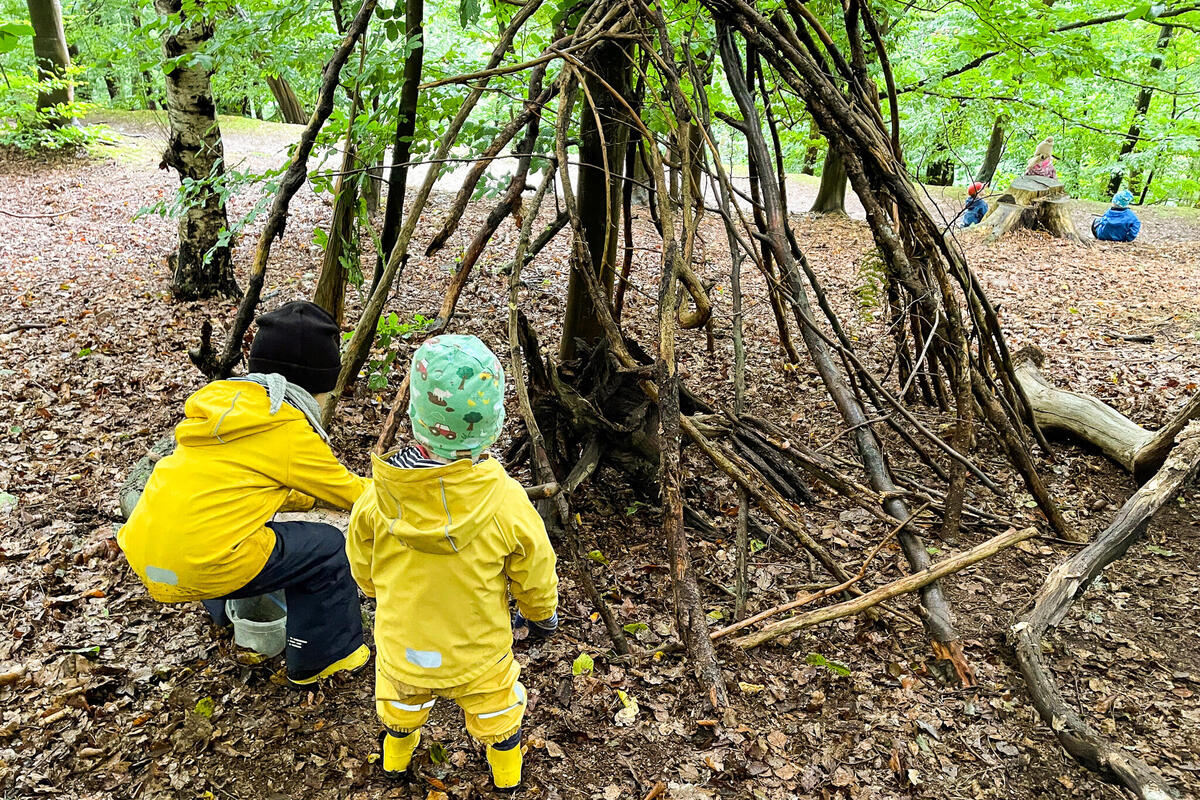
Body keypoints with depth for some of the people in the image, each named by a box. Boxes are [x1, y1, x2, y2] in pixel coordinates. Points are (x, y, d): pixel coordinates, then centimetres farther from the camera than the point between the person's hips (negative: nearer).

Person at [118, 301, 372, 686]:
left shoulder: (219, 403, 14)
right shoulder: (290, 431, -8)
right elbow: (350, 493, 6)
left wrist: (310, 496, 38)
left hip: (142, 553, 9)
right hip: (200, 569, -9)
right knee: (328, 549, 4)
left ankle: (227, 610, 48)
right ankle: (324, 658, 19)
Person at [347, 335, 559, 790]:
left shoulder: (377, 501, -26)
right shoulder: (506, 502, -31)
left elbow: (363, 569, -6)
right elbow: (534, 576, -14)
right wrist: (541, 615, 9)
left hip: (402, 646, 2)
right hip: (479, 650, -1)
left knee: (401, 704, 35)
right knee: (494, 711, 30)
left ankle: (396, 759, 63)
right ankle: (506, 777, 55)